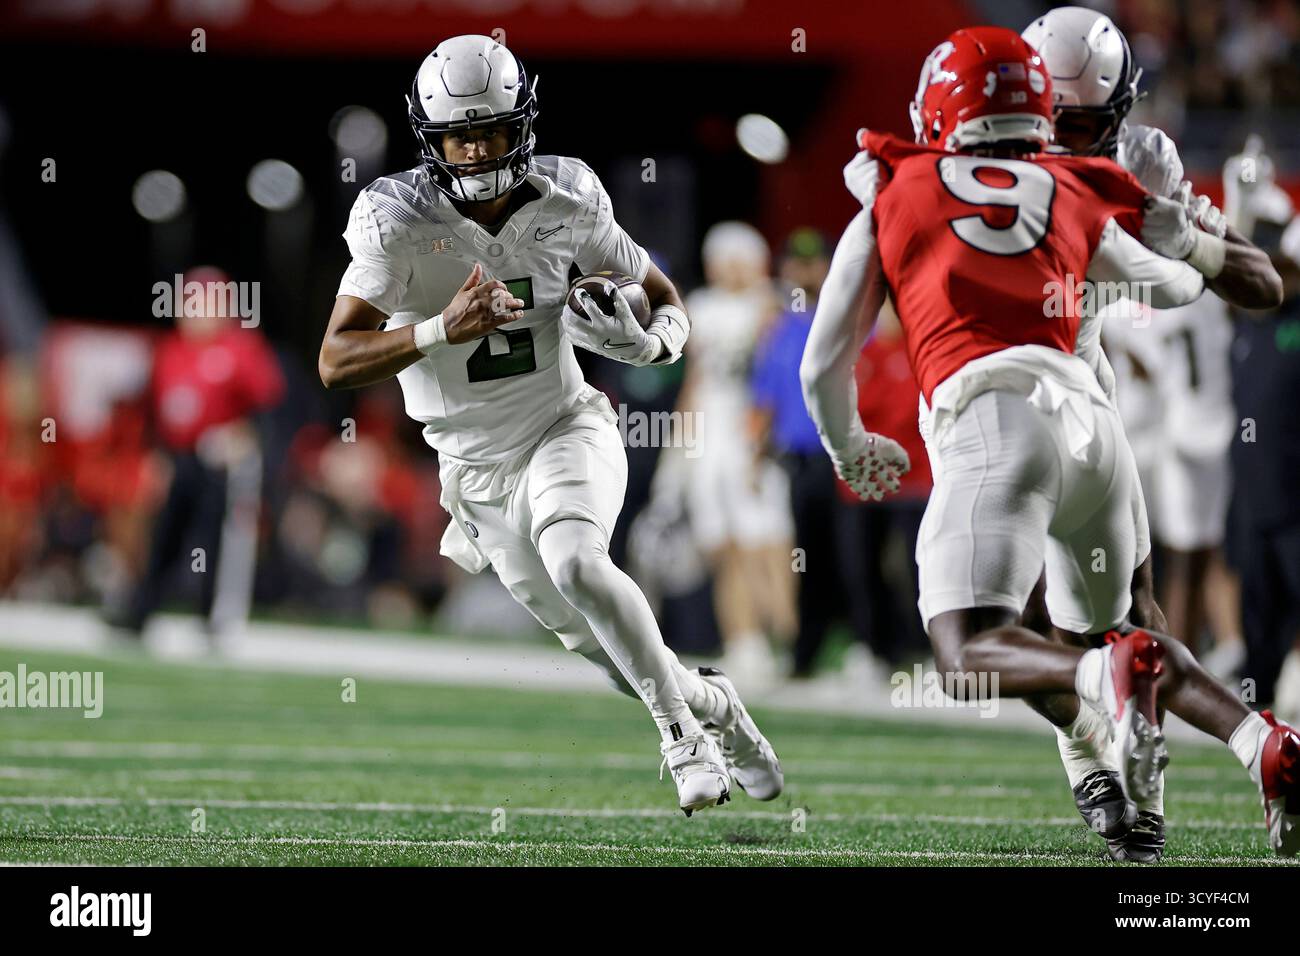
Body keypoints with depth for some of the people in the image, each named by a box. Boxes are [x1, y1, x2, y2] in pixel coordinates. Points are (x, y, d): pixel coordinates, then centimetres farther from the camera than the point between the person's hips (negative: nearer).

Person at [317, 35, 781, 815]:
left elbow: (666, 301, 3)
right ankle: (715, 707, 40)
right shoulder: (400, 222, -19)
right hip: (476, 466, 1)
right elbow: (336, 364, -26)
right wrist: (442, 331, -40)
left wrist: (644, 340, -21)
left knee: (575, 564, -31)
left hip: (565, 429, -1)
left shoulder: (566, 205, -12)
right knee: (603, 645, 11)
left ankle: (684, 733, -16)